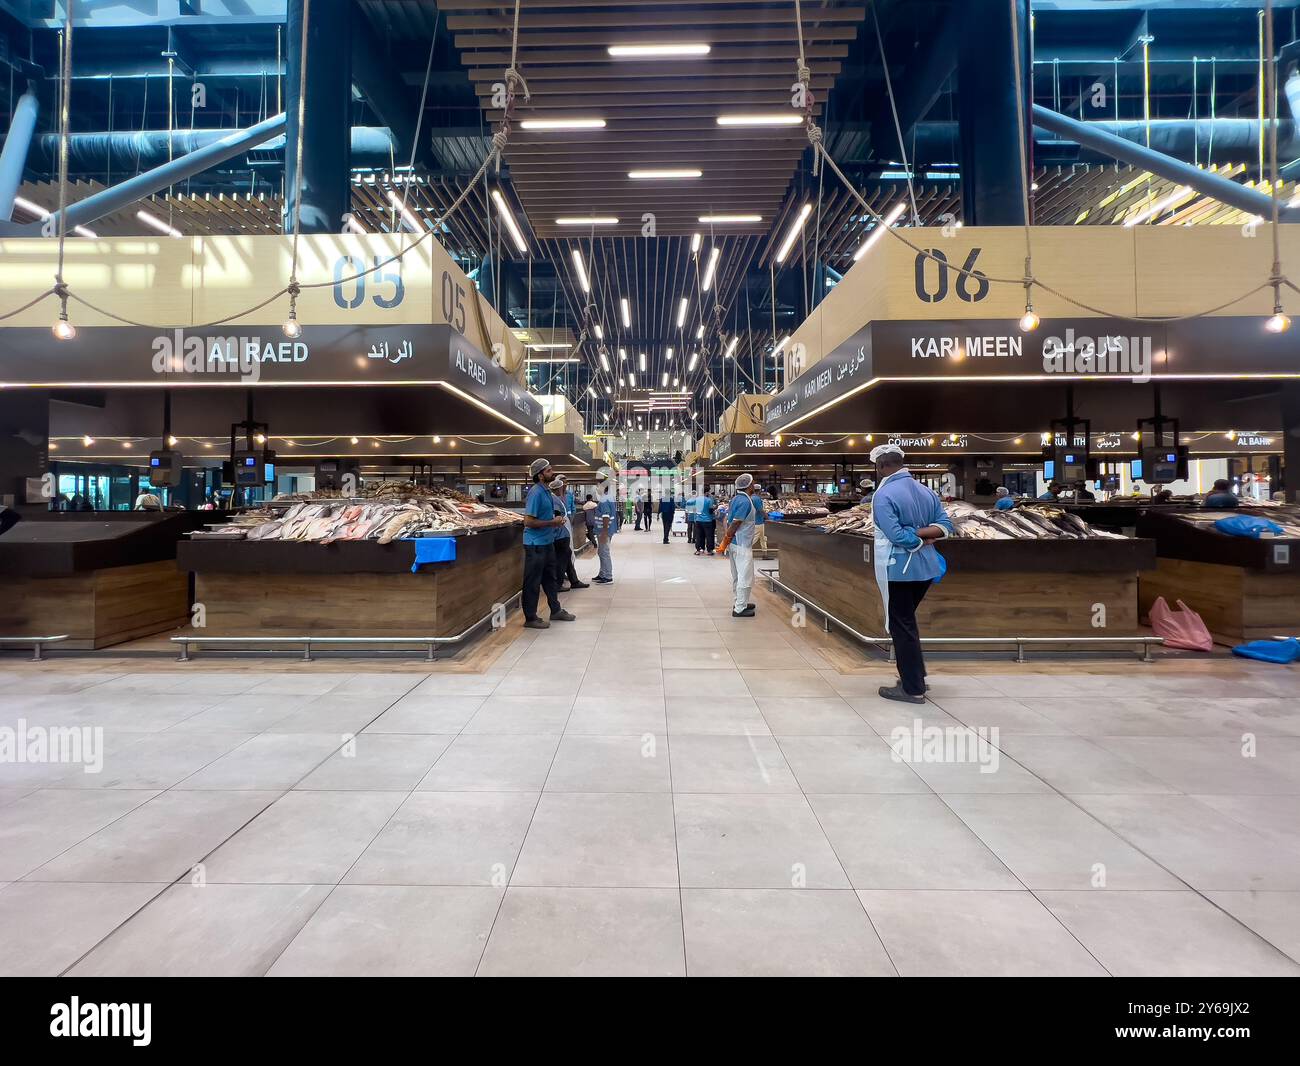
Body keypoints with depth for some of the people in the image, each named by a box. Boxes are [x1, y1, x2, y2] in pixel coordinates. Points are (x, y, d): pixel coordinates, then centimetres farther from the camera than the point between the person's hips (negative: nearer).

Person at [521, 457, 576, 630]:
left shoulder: (546, 491, 10)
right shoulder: (536, 492, -18)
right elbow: (529, 521, -22)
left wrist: (557, 520, 5)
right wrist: (553, 522, -17)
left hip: (547, 542, 10)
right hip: (535, 543, -10)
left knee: (550, 577, 20)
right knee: (533, 582, 0)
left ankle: (556, 610, 32)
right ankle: (530, 618, 9)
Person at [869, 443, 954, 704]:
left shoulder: (884, 495, -16)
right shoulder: (926, 491, 8)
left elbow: (897, 536, -24)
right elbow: (945, 525, 3)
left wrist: (915, 536, -7)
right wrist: (924, 534, -8)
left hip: (898, 570, -8)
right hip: (925, 568, 8)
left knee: (901, 626, 3)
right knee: (907, 622, 22)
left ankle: (912, 689, 10)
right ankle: (916, 676, 30)